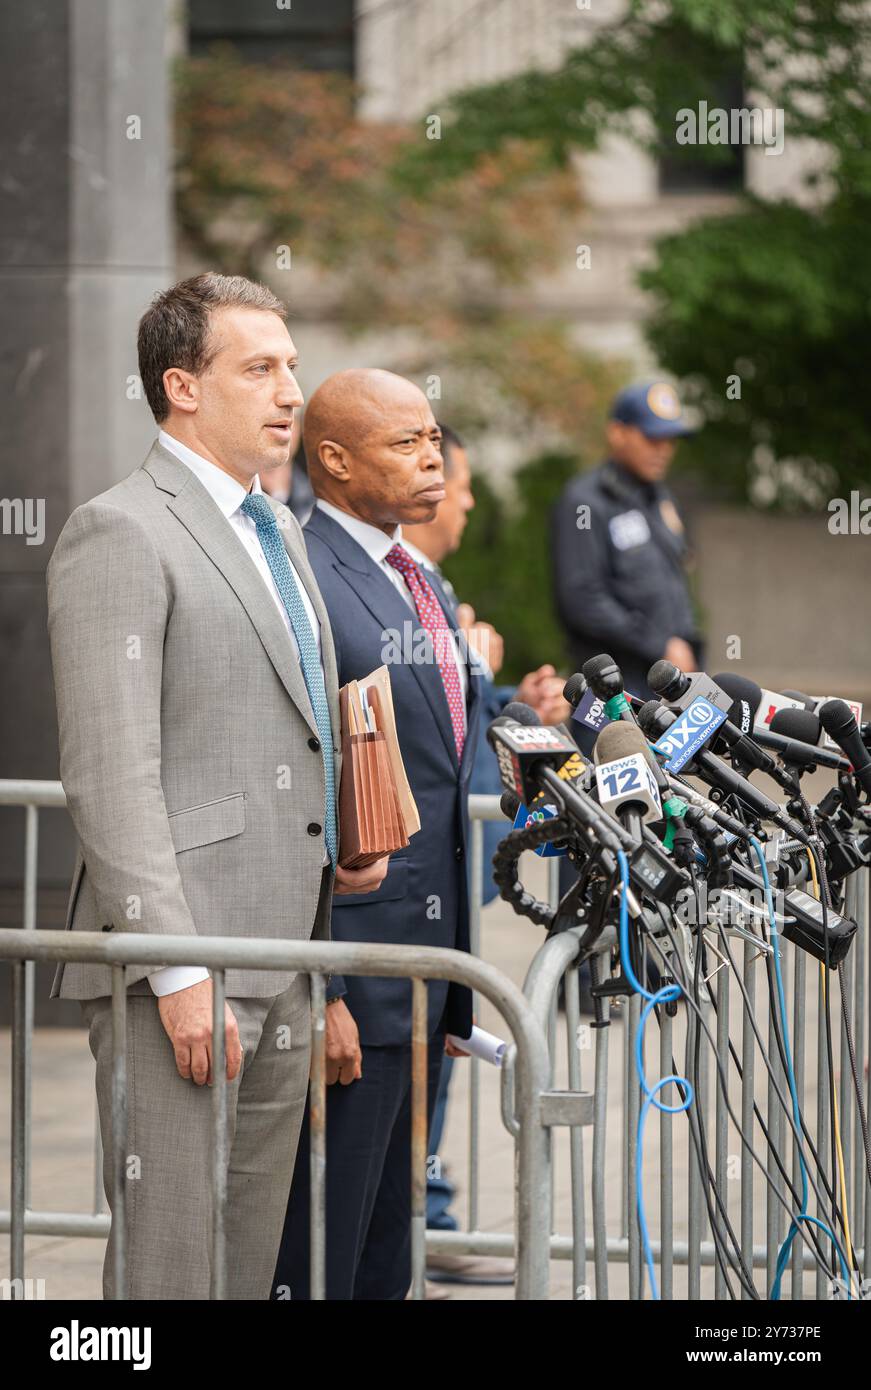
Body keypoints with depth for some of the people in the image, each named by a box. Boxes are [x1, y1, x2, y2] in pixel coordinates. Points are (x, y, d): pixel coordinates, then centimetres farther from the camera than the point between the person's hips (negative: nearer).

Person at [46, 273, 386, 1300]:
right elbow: (111, 774, -17)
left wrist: (344, 849, 11)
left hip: (279, 962, 9)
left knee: (250, 1261, 11)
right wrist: (176, 968, -21)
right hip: (177, 961, -9)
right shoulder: (118, 533, -10)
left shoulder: (277, 532, 20)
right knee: (169, 1263, -8)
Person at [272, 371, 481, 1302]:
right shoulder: (302, 585, -13)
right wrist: (317, 992, -21)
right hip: (348, 970, -9)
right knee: (312, 1258, -5)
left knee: (385, 1258, 14)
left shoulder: (422, 587, 17)